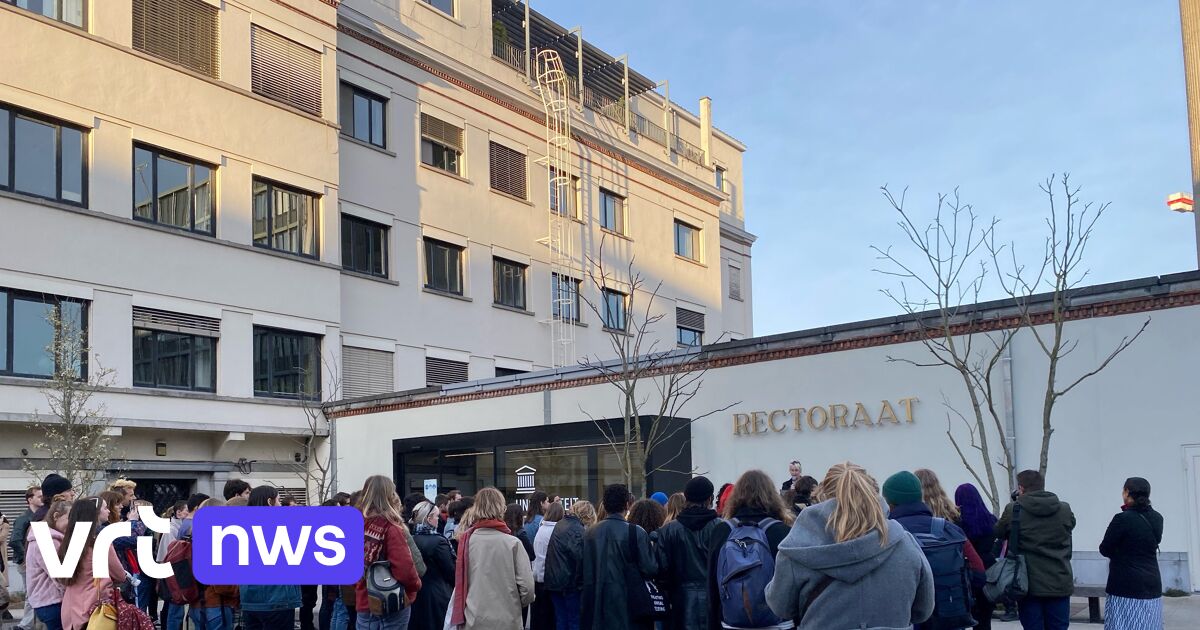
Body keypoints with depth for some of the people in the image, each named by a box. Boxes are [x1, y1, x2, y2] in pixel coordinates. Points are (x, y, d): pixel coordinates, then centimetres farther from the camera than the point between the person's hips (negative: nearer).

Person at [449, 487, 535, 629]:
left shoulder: (466, 540, -4)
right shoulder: (513, 543, -12)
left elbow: (459, 583, 3)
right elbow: (527, 587, -10)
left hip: (472, 620, 3)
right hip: (506, 620, -2)